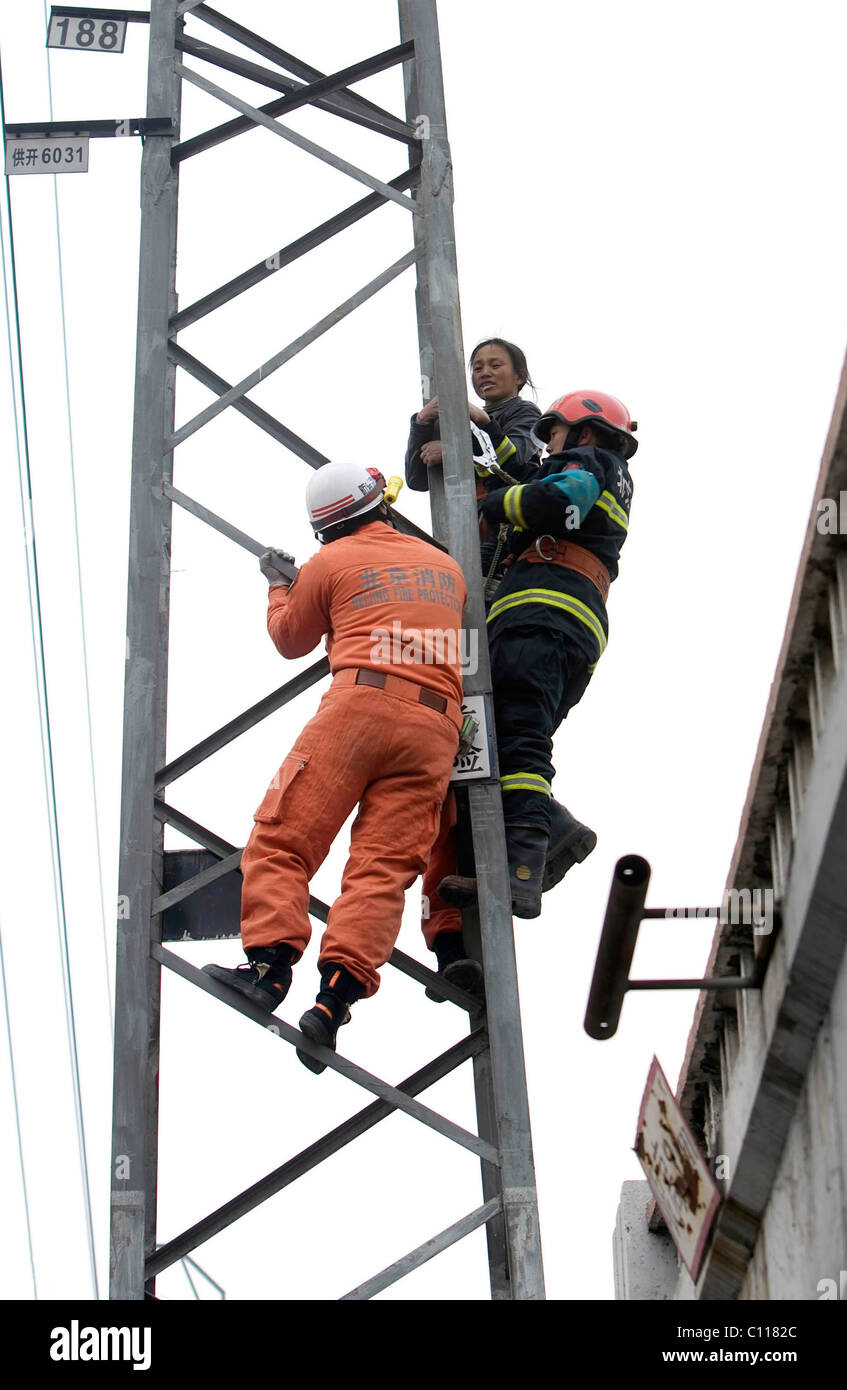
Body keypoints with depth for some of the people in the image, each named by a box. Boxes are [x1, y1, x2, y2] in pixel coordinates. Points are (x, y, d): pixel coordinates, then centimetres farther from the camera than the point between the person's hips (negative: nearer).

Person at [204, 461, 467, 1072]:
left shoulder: (331, 563, 12)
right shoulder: (445, 564, 24)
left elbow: (292, 639, 26)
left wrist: (280, 585, 45)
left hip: (362, 702, -4)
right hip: (439, 728, 4)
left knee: (283, 837, -3)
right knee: (384, 862, -6)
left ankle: (270, 963, -20)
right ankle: (338, 993, -21)